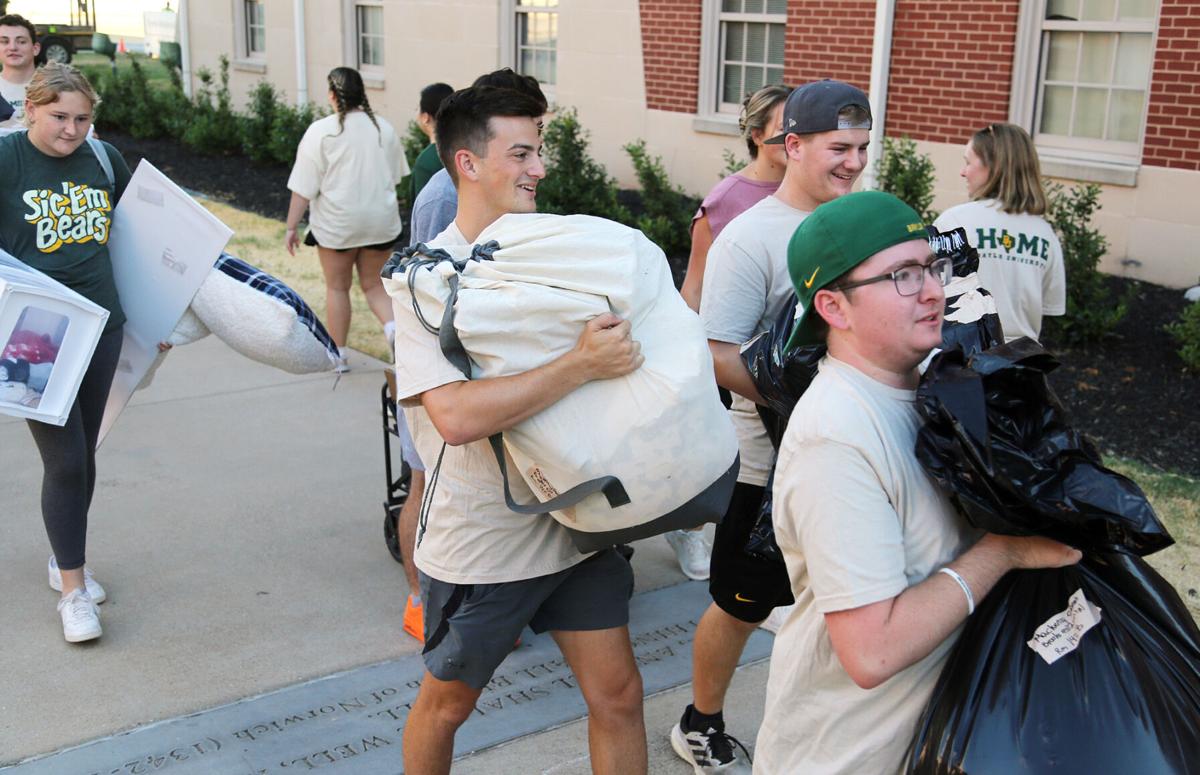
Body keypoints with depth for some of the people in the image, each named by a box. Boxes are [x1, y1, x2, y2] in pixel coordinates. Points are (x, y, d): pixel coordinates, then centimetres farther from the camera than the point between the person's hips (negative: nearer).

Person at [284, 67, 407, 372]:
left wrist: (291, 227, -5)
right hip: (381, 221, 3)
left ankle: (338, 356, 19)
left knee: (337, 287, 13)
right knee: (374, 284, 15)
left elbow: (304, 187, -11)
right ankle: (392, 326, -14)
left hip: (337, 223, -3)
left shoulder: (321, 131, -11)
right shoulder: (384, 127, 2)